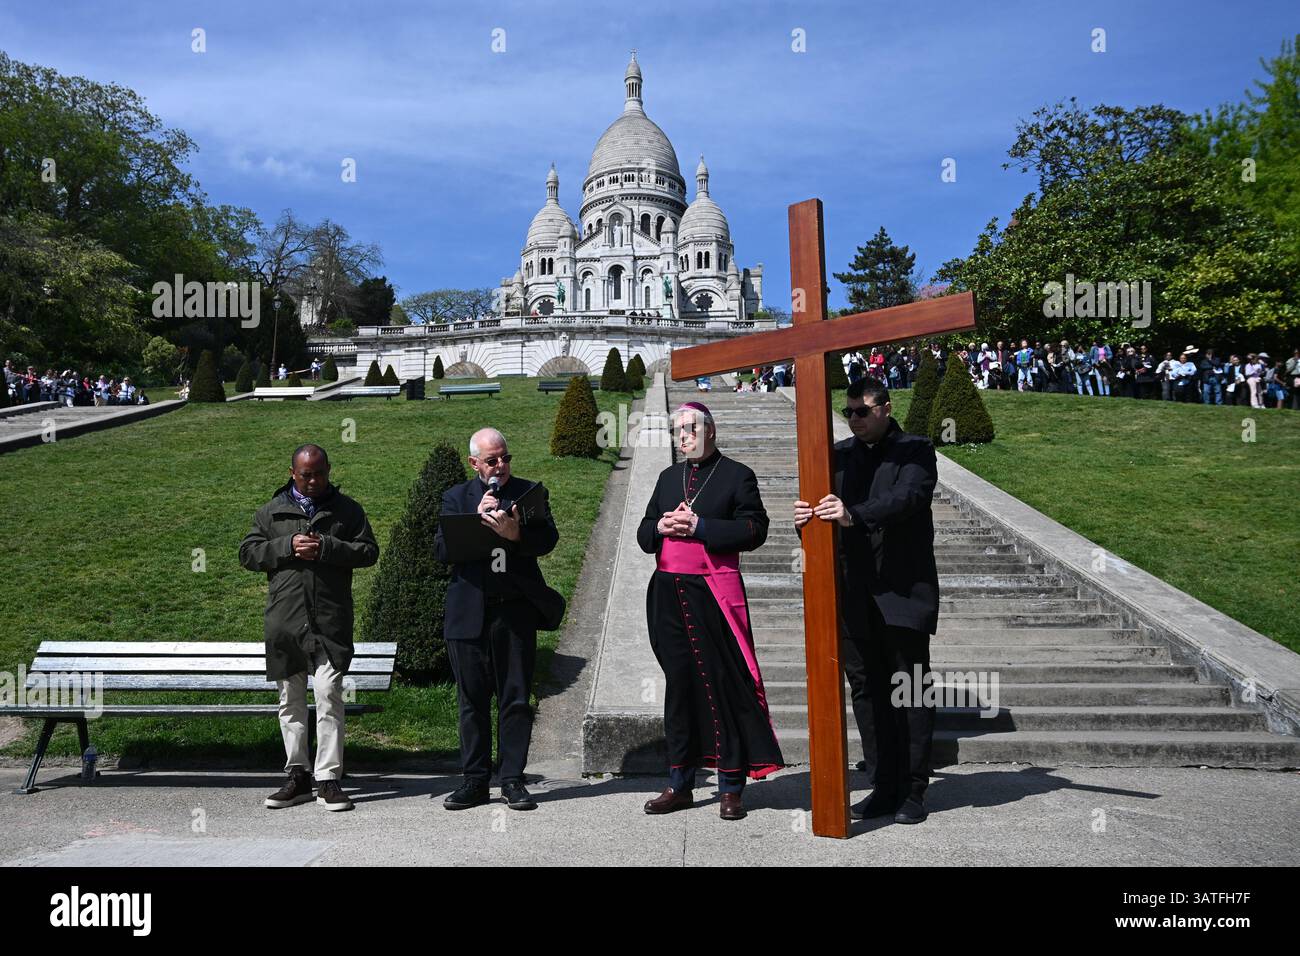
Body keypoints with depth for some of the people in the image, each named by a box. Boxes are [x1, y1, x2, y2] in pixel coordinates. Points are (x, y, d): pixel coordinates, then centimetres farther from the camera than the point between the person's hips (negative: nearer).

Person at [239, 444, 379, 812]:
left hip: (331, 620, -2)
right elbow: (247, 553, 8)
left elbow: (369, 551, 2)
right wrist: (287, 547, -7)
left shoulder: (347, 510, 9)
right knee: (291, 699, 10)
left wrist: (327, 548, -11)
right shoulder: (271, 511, 13)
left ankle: (328, 779, -1)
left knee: (329, 695, -8)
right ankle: (297, 775, 20)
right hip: (284, 619, 2)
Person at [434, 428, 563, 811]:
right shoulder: (457, 497, 10)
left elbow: (548, 539, -6)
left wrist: (515, 534, -25)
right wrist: (476, 518, -13)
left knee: (516, 699, 4)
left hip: (516, 610, -1)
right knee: (472, 700, 8)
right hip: (468, 613, 1)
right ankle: (475, 781, 18)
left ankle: (512, 780, 14)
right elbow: (441, 549, -1)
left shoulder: (530, 492, 8)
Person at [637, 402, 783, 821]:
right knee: (679, 683, 9)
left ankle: (731, 788, 7)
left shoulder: (736, 475, 2)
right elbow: (643, 534, 18)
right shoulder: (668, 477, 18)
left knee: (723, 683, -4)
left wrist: (700, 526, -15)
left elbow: (755, 530, -8)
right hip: (668, 593, 5)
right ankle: (680, 785, 19)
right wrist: (661, 527, -5)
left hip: (713, 593, -5)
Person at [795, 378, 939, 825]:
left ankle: (913, 792, 12)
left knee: (909, 692, 2)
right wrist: (805, 519, -19)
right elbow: (827, 509, 5)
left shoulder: (915, 451, -1)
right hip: (855, 594, 5)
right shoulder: (840, 455, 13)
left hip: (903, 591, -5)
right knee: (867, 690, 9)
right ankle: (886, 788, 20)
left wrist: (853, 516, -35)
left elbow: (906, 498, -19)